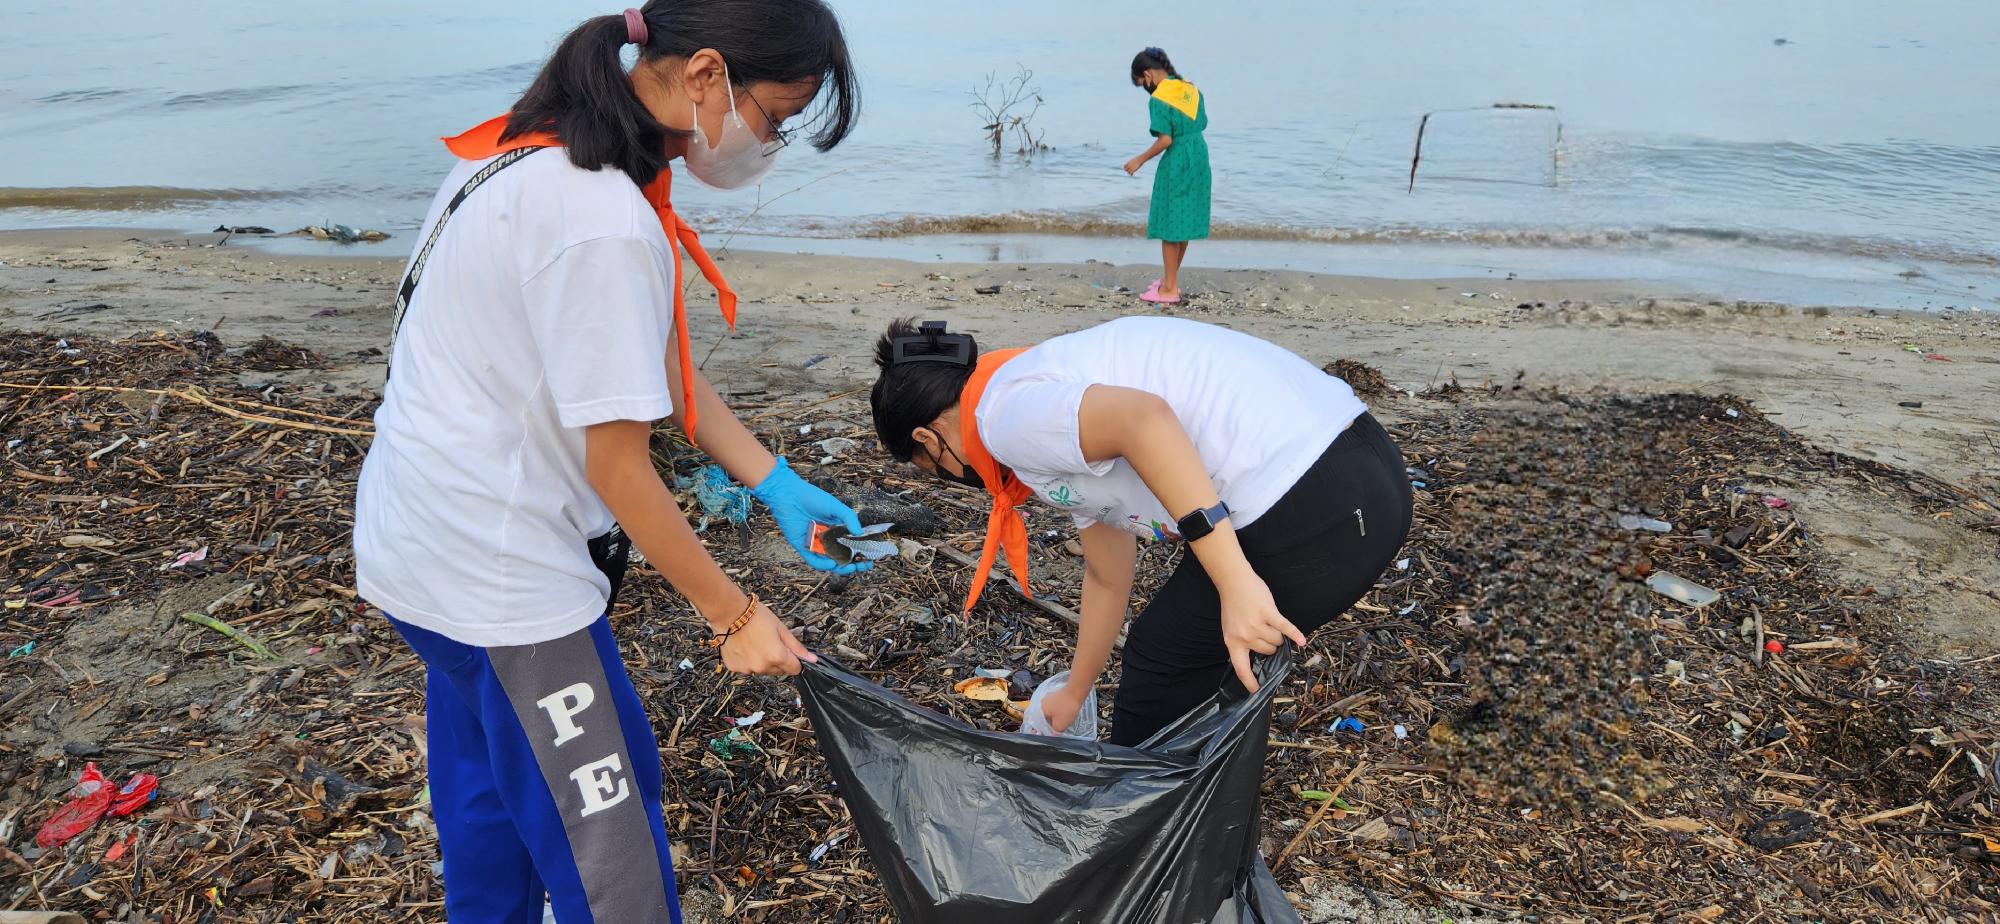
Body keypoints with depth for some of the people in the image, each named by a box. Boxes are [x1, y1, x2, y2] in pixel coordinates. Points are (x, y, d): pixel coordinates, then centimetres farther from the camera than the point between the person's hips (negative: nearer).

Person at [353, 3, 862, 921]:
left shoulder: (545, 152, 2)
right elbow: (618, 467, -22)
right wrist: (735, 616, -10)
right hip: (497, 574, -10)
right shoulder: (605, 223, -28)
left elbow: (659, 360, 6)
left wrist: (776, 485, 3)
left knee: (485, 800, 27)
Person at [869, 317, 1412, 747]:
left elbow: (1145, 420, -26)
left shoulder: (1005, 410, -7)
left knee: (1163, 661, 12)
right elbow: (1109, 577, 32)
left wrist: (1234, 583, -26)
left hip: (1315, 512, -9)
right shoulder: (1065, 431, 23)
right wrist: (1074, 693, 45)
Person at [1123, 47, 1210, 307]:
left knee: (1169, 224, 1)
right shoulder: (1191, 89, 8)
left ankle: (1170, 288, 4)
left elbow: (1165, 140, -19)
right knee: (1185, 221, 15)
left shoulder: (1158, 99, -14)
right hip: (1199, 159, 8)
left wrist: (1139, 160, -10)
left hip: (1175, 164, -8)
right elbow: (1202, 125, 11)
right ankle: (1171, 279, 26)